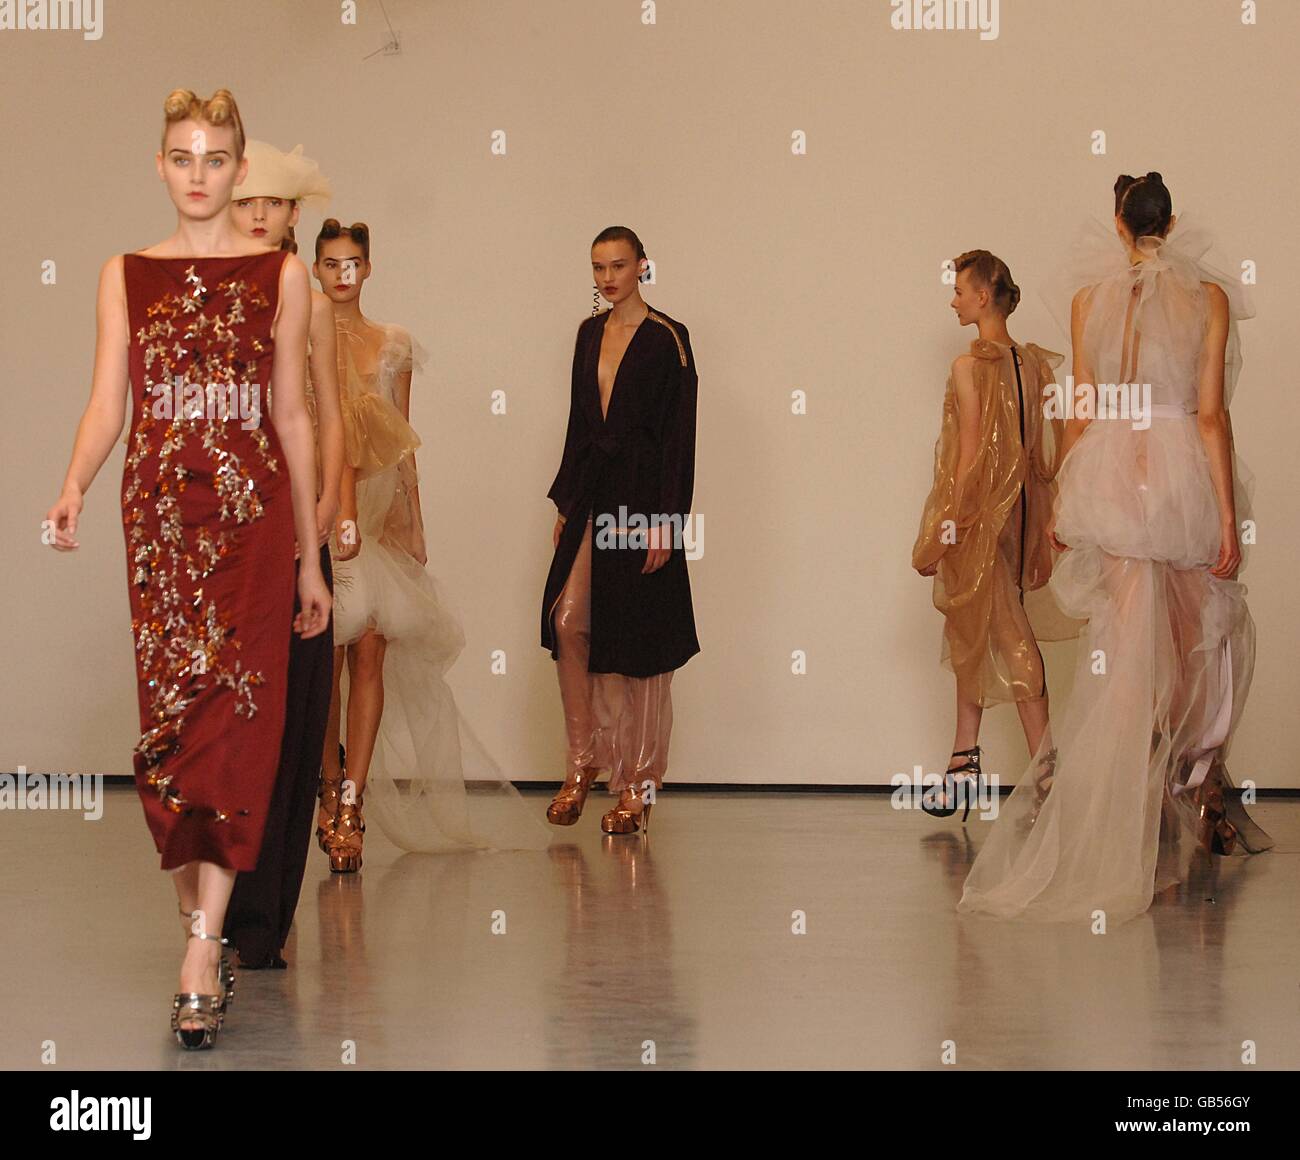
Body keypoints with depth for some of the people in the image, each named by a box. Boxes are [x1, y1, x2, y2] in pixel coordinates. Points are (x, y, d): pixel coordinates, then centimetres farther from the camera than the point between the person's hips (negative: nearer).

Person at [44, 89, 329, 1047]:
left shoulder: (280, 275, 8)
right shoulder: (127, 276, 12)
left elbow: (292, 414, 9)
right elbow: (108, 402, 4)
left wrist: (312, 555, 9)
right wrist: (74, 488, -17)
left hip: (252, 513, -2)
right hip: (159, 515, 2)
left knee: (228, 718, -13)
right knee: (167, 724, -1)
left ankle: (200, 961, -18)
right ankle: (206, 923, 13)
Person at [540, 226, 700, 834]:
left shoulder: (666, 339, -6)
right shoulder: (590, 333, 13)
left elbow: (679, 435, -10)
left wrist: (665, 520, -15)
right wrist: (564, 502, 13)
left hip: (641, 495, -6)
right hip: (591, 496, 6)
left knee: (639, 638, 0)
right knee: (568, 619, -6)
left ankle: (639, 784, 8)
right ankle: (583, 761, 7)